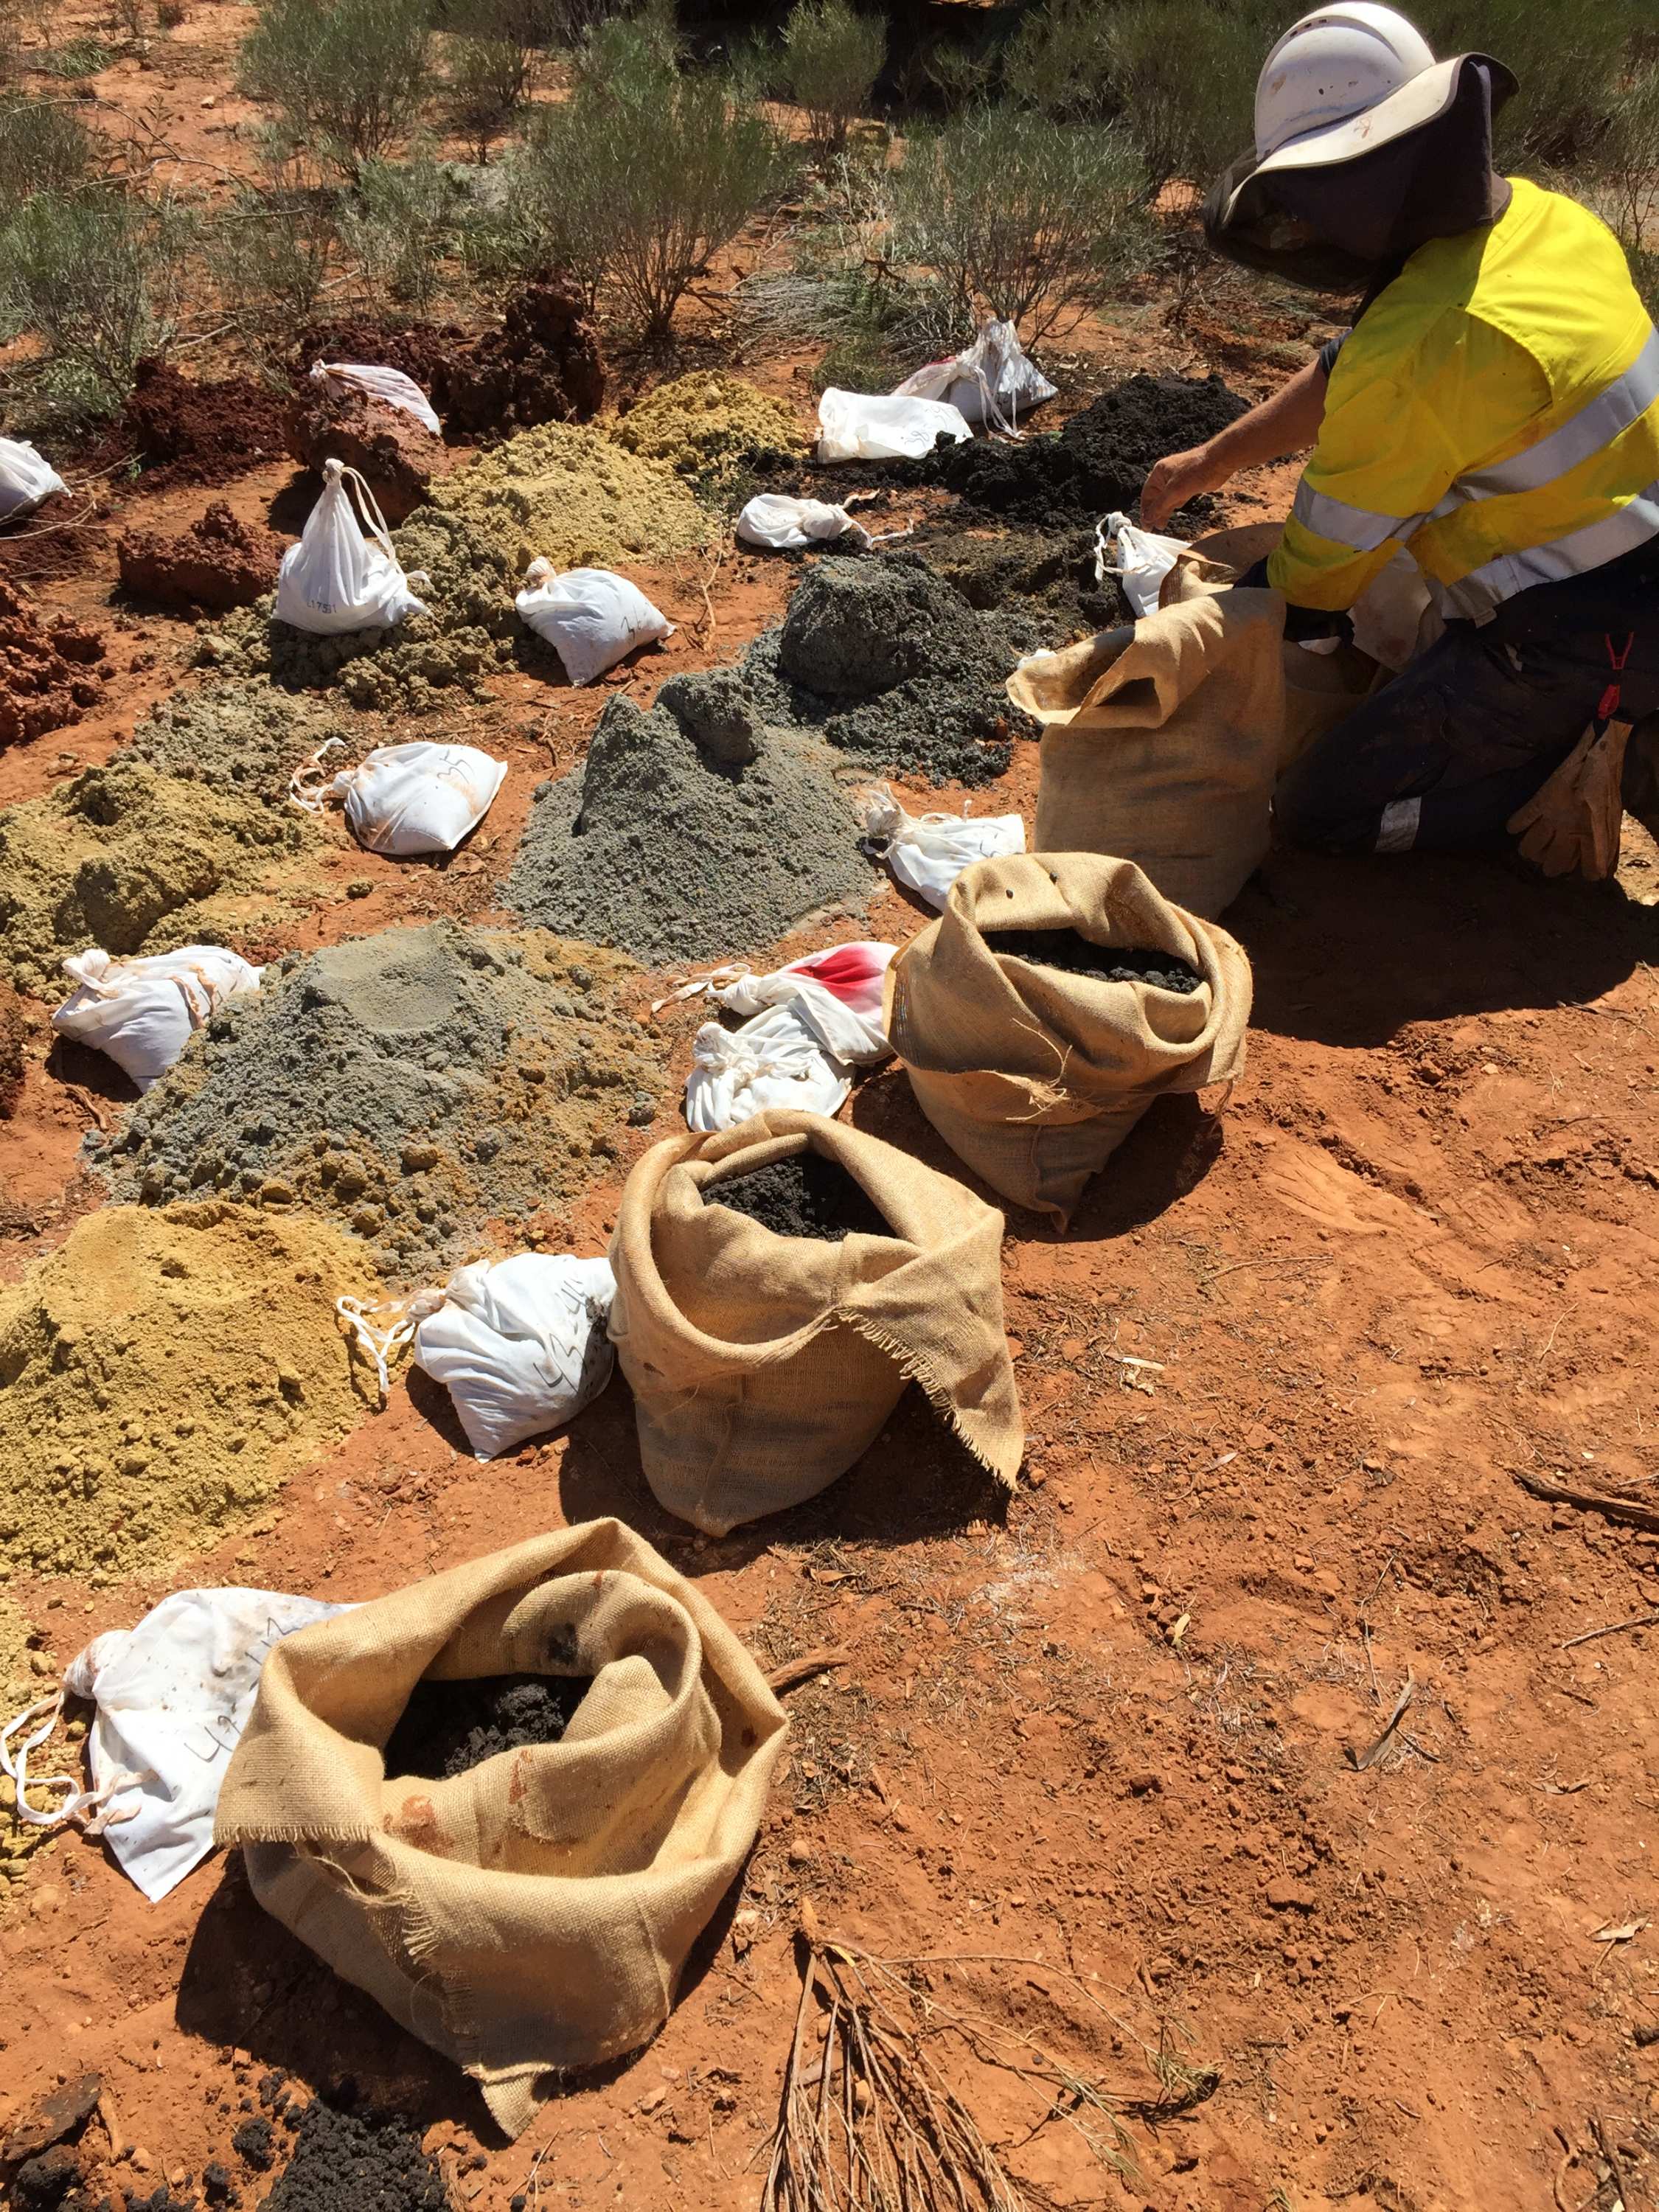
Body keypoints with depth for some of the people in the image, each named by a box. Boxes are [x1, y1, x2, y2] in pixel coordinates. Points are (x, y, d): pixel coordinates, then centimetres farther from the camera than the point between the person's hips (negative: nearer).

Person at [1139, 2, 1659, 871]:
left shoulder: (1416, 354, -26)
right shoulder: (1537, 217, 1)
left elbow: (1314, 577, -13)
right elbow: (1343, 373, 15)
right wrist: (1209, 463, 20)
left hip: (1582, 644, -9)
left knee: (1318, 810, -5)